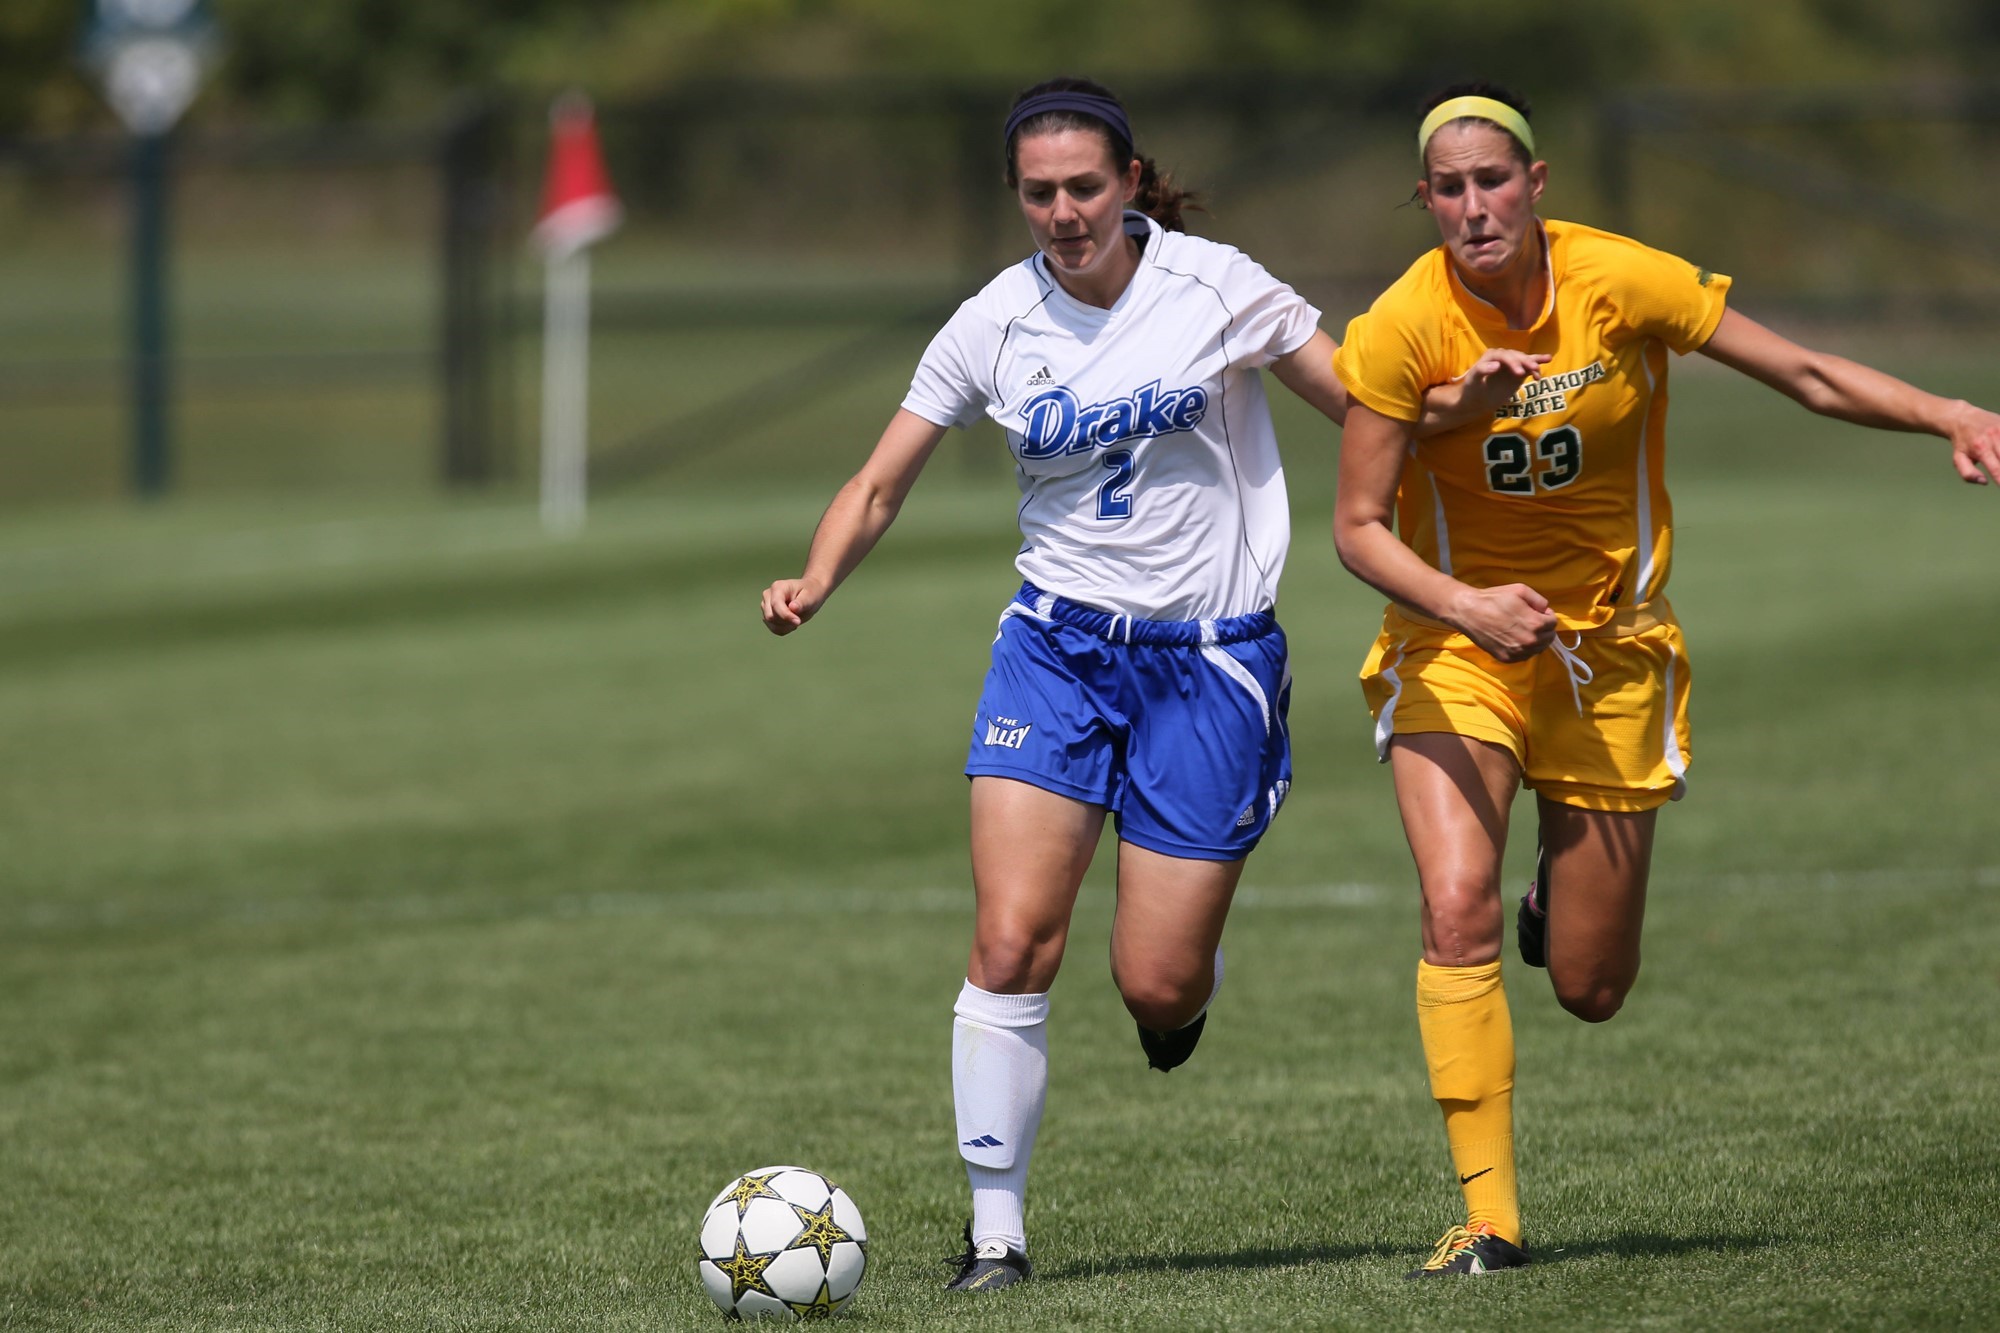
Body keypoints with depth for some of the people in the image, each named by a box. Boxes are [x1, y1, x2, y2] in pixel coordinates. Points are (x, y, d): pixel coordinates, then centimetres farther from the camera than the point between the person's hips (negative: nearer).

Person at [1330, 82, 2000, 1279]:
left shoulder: (1624, 284, -15)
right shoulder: (1403, 330, -16)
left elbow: (1807, 375, -7)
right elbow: (1359, 527, -13)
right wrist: (1466, 606, -31)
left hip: (1612, 652, 1)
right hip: (1455, 644, -1)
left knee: (1591, 990, 4)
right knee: (1458, 911, -23)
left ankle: (1569, 898, 43)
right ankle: (1490, 1214, -14)